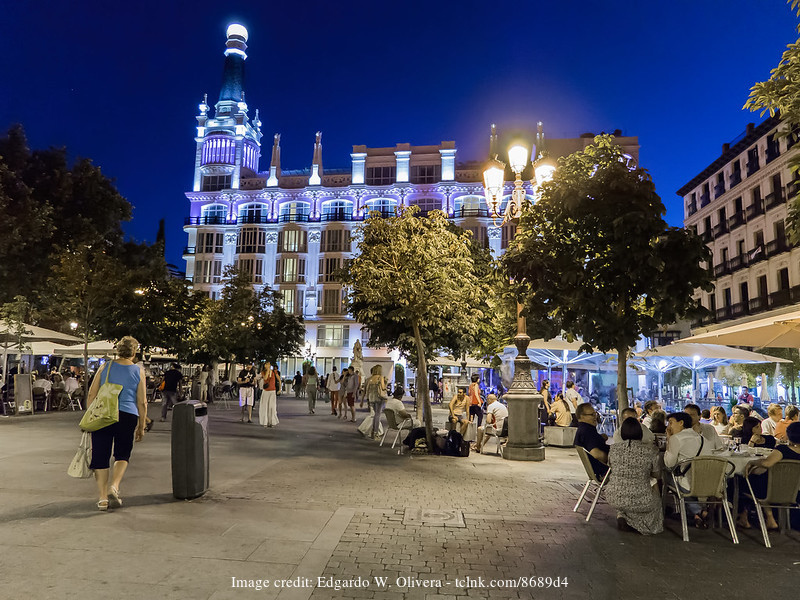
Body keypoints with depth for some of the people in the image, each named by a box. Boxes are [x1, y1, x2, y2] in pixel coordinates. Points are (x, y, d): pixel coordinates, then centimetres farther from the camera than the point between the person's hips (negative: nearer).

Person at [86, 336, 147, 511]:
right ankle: (114, 487, -3)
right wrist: (141, 427, 10)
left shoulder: (106, 367, 8)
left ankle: (103, 496, 8)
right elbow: (142, 402, 3)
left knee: (101, 456, 9)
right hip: (127, 416, -1)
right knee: (122, 455, 15)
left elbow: (91, 395, 7)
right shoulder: (138, 371, 4)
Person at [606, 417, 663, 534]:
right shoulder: (650, 449, -11)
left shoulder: (613, 448, -4)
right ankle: (634, 524, 14)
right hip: (640, 501, -2)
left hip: (614, 498, 2)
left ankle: (622, 516, 16)